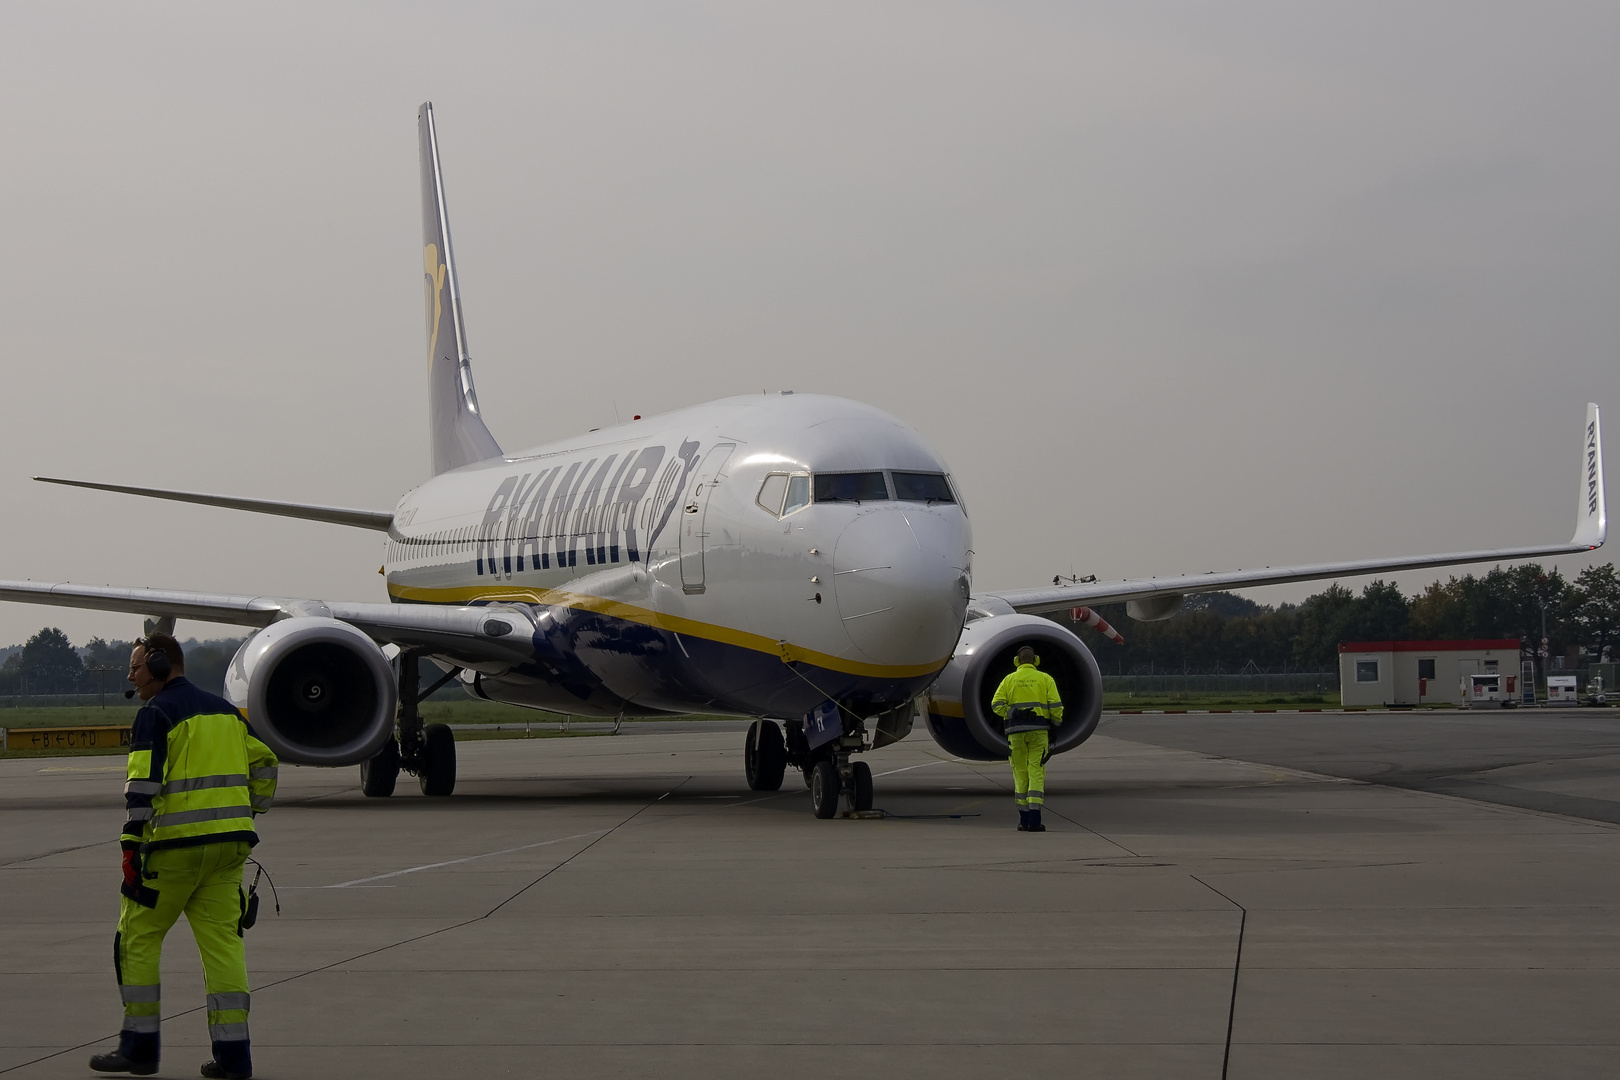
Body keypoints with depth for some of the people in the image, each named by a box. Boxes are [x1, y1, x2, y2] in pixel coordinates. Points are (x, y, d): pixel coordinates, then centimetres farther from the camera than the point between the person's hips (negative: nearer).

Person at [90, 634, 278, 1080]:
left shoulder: (155, 713, -6)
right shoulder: (225, 710, 16)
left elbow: (143, 785, -15)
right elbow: (264, 765, 18)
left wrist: (131, 850, -16)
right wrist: (248, 817, 26)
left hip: (175, 844, -6)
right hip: (228, 843, 6)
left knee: (138, 938, 7)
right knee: (223, 941, 5)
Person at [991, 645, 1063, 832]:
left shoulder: (1009, 680, 7)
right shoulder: (1045, 679, 4)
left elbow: (997, 704, -3)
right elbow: (1056, 706, -3)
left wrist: (1011, 716, 8)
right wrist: (1056, 725, 9)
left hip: (1015, 731, 1)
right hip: (1038, 730, -1)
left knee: (1020, 773, 9)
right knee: (1036, 773, -1)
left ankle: (1024, 819, 10)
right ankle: (1034, 820, -11)